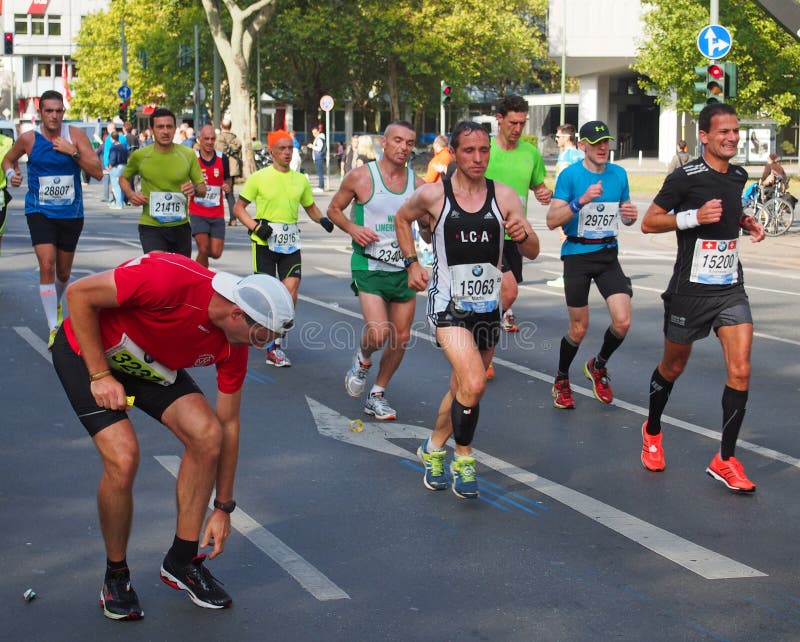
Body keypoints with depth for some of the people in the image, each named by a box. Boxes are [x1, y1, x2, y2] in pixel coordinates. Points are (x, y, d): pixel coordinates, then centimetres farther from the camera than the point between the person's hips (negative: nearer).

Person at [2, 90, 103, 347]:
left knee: (64, 273, 15)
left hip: (71, 214, 2)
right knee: (47, 266, -19)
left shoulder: (75, 135, -6)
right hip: (39, 212, -1)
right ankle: (53, 329, -15)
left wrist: (74, 153, -21)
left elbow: (97, 172, -10)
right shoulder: (28, 139, -4)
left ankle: (55, 304, 48)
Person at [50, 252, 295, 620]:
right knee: (123, 457, -22)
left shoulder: (233, 346, -16)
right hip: (87, 348, -6)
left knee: (207, 434, -14)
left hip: (154, 364, 6)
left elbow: (228, 425, -4)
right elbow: (79, 294, -25)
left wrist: (223, 508, 1)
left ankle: (182, 561, 4)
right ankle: (116, 576, 2)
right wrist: (100, 375, -23)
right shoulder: (169, 279, -37)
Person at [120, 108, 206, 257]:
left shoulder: (188, 155, -1)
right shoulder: (140, 156, -3)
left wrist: (195, 189, -18)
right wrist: (130, 194, -5)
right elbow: (124, 178, 15)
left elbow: (202, 188, 5)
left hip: (180, 226, 3)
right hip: (151, 226, -2)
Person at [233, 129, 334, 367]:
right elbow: (238, 208, 2)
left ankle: (274, 346, 0)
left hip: (291, 243, 3)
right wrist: (255, 226, -14)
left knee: (291, 291, -9)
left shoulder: (300, 180, 9)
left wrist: (322, 219, 1)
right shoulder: (259, 178, -2)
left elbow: (310, 206, 23)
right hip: (264, 242, -3)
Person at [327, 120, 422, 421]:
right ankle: (362, 359, 18)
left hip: (404, 267, 5)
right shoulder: (361, 177, -6)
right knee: (379, 334, -19)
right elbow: (334, 209, 6)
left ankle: (377, 395, 26)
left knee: (401, 337, 8)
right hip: (369, 267, -4)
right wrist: (352, 228, -12)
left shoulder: (417, 184, 3)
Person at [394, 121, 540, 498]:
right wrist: (412, 262, 6)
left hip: (488, 306, 4)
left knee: (463, 388, 17)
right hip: (448, 304, -4)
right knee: (473, 383, -23)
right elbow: (402, 218, 15)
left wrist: (522, 235, -20)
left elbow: (533, 252, 2)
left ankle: (434, 449, 40)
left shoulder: (504, 196, 0)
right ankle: (463, 458, -2)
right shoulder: (433, 194, -6)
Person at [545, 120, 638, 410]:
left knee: (622, 321, -10)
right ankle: (561, 381, 28)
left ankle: (598, 366, 20)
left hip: (608, 255, 4)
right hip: (577, 254, -4)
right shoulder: (570, 175, -9)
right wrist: (582, 201, -27)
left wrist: (630, 215, -6)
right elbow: (552, 220, -15)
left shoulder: (619, 174, 5)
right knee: (579, 328, 3)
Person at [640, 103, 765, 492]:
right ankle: (652, 431, 40)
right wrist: (694, 216, -21)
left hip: (731, 288, 4)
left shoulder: (739, 176, 7)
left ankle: (724, 460, 0)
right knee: (673, 367, 13)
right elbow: (648, 223, -9)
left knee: (740, 370, -9)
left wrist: (746, 223, 5)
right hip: (690, 289, -4)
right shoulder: (685, 177, -12)